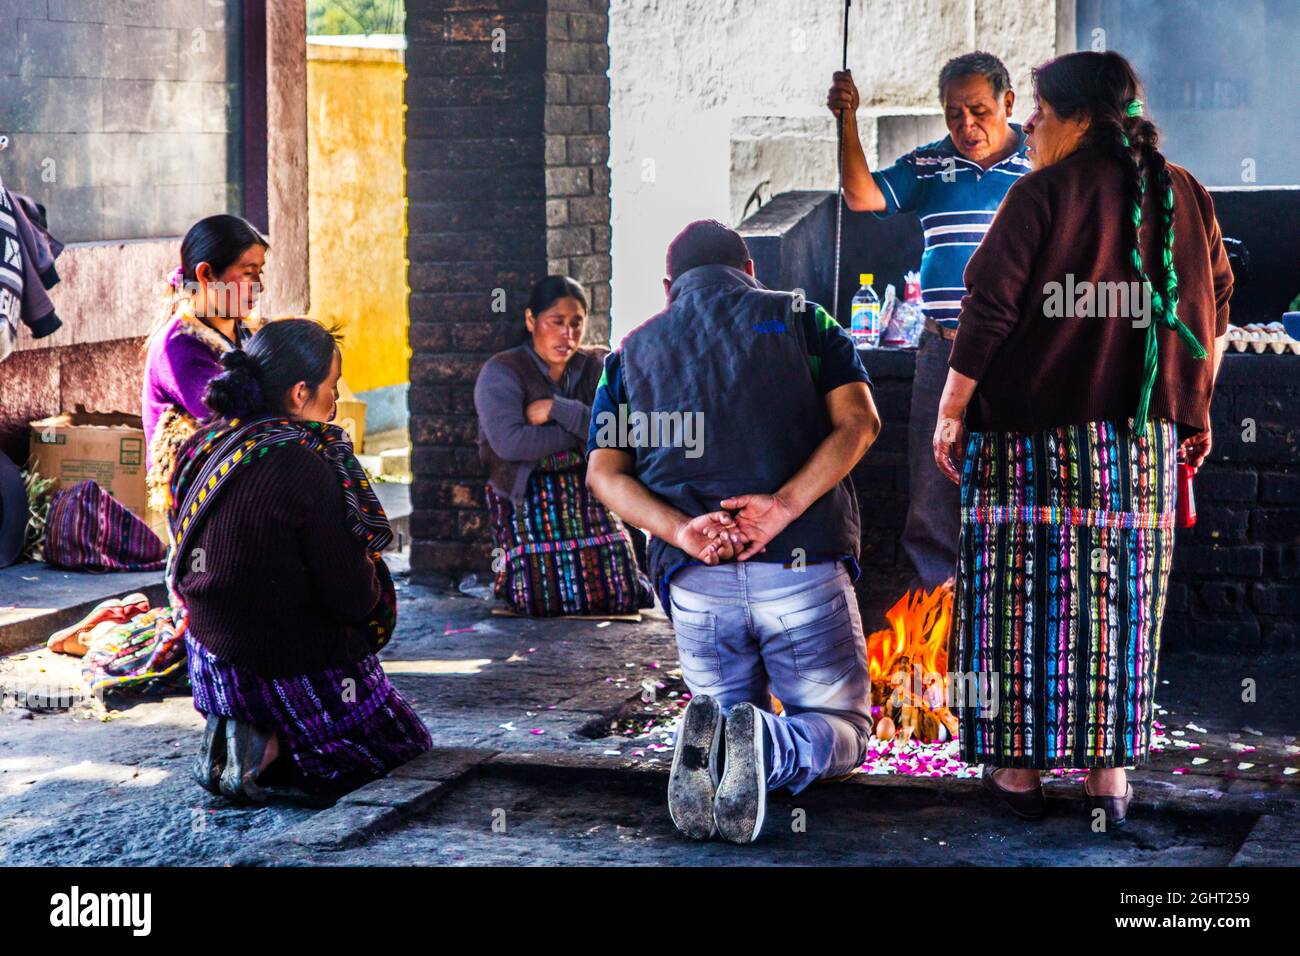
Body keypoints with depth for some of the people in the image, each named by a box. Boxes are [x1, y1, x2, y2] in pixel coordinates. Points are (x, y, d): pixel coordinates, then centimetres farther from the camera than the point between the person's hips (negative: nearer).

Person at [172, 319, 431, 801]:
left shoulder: (204, 448, -3)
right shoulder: (303, 468, -25)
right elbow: (353, 598, -21)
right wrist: (369, 571, 3)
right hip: (293, 669, -8)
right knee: (408, 749, 15)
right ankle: (269, 748, -8)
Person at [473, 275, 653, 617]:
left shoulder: (596, 367, 8)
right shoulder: (502, 372, -3)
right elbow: (509, 442, -20)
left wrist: (557, 410, -16)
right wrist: (584, 432, -11)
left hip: (590, 497, 3)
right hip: (528, 506, -3)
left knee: (622, 598, -14)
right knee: (541, 601, -19)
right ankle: (506, 565, 14)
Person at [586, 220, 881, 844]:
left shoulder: (631, 353, 19)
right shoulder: (800, 319, 13)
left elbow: (604, 472, 3)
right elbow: (858, 421, -5)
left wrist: (682, 531, -11)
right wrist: (787, 504, -15)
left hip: (694, 581, 2)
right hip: (802, 567, -2)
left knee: (729, 705, 21)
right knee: (841, 731, 14)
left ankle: (707, 733, -17)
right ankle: (767, 747, -22)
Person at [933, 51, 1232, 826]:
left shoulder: (1044, 194, -7)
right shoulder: (1185, 196, 7)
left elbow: (989, 311, -11)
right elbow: (1213, 312, 11)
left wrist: (950, 414, -4)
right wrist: (1196, 412, 20)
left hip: (1035, 431, -4)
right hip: (1147, 441, 4)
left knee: (1028, 591, 4)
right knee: (1123, 596, 9)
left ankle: (1022, 767, 8)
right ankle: (1110, 770, 11)